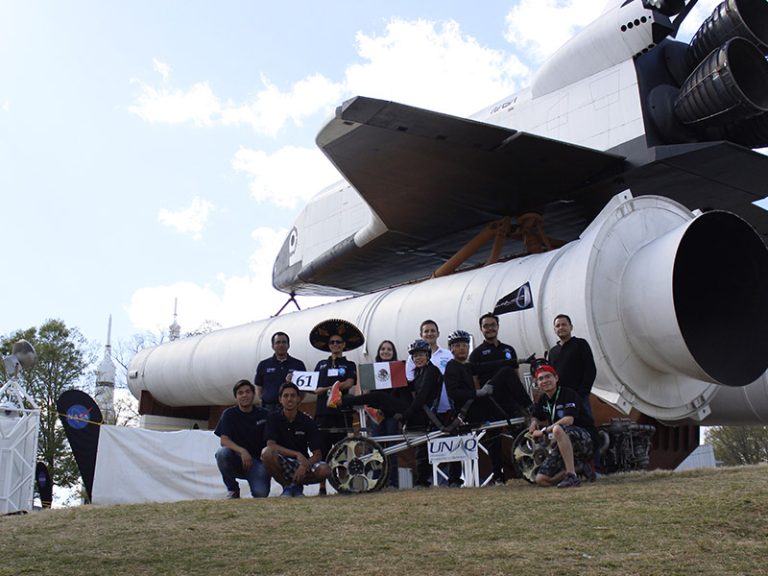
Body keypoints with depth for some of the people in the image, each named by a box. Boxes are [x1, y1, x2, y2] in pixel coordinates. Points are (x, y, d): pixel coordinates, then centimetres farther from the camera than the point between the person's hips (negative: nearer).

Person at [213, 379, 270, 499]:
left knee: (261, 494, -26)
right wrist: (242, 451, -28)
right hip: (236, 460, 1)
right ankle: (233, 490, -9)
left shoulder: (264, 415, 4)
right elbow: (224, 440, -10)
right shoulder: (229, 414, 2)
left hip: (257, 461, -1)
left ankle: (256, 485, 14)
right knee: (222, 453, -33)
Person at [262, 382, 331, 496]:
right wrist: (297, 454, -29)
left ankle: (297, 485, 3)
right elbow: (271, 445, -19)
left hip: (302, 464, 1)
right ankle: (287, 486, -7)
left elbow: (317, 454, -8)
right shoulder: (274, 418, -5)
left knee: (325, 470, -29)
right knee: (267, 453, -33)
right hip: (281, 464, -1)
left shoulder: (308, 422, -4)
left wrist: (304, 466, -28)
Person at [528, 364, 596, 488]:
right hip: (563, 445, 8)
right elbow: (536, 417, 26)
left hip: (585, 438, -8)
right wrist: (534, 422, 1)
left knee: (558, 429, -40)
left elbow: (569, 420, -26)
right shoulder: (543, 400, 10)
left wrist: (544, 431, -22)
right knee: (541, 480, -7)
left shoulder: (568, 394, -11)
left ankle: (572, 476, -35)